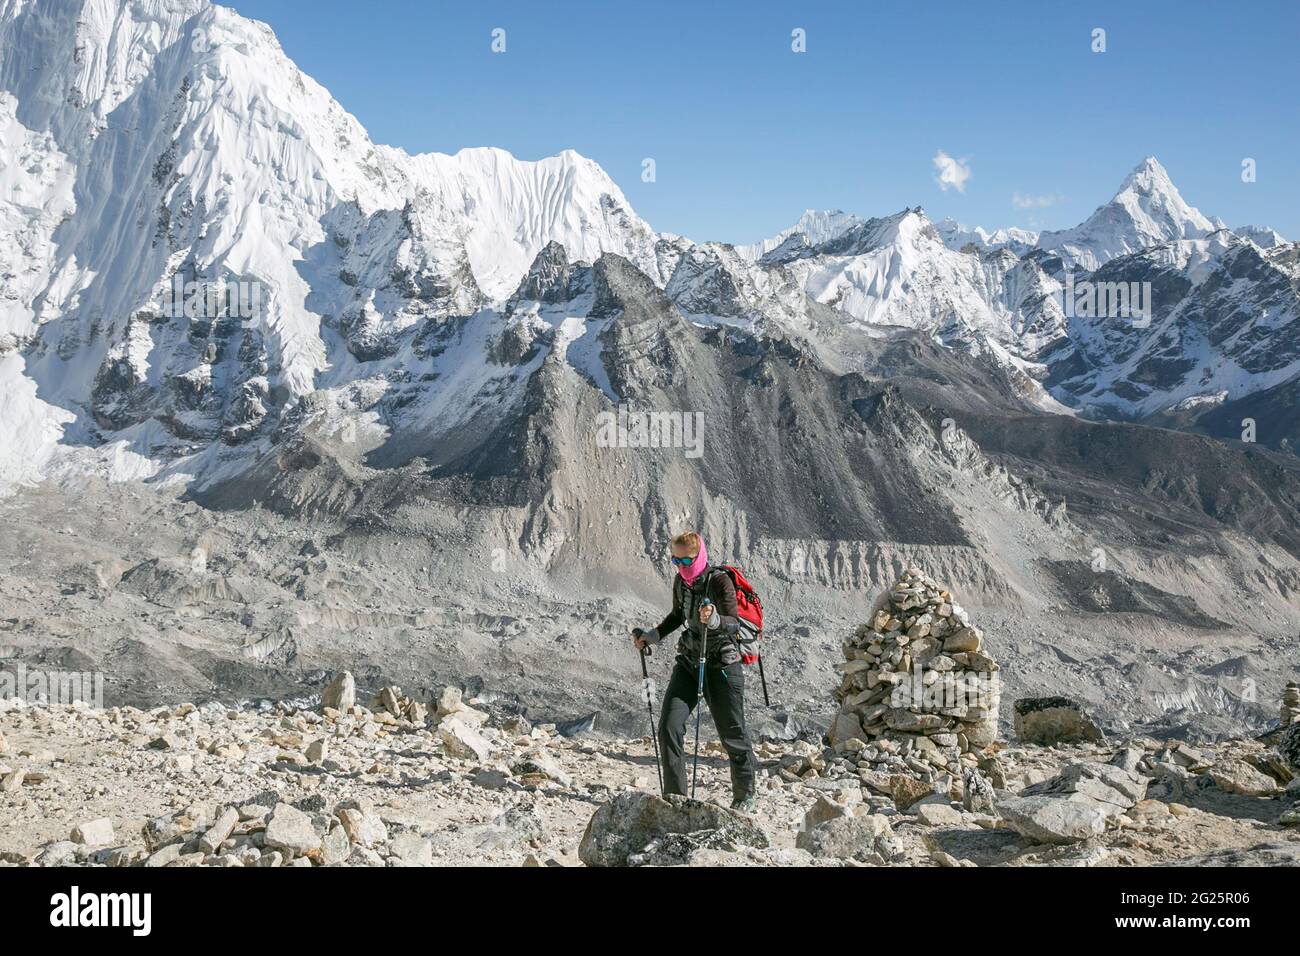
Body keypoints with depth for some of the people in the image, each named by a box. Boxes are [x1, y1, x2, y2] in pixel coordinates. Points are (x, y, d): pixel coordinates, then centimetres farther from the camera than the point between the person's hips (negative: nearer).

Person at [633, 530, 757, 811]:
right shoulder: (680, 581, 4)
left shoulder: (720, 580, -16)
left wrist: (714, 620, -44)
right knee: (669, 726, -9)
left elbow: (734, 623, -24)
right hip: (688, 660, 6)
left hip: (722, 664, -6)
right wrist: (653, 636, 14)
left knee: (731, 733, 5)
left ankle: (745, 795, 26)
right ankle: (675, 795, -1)